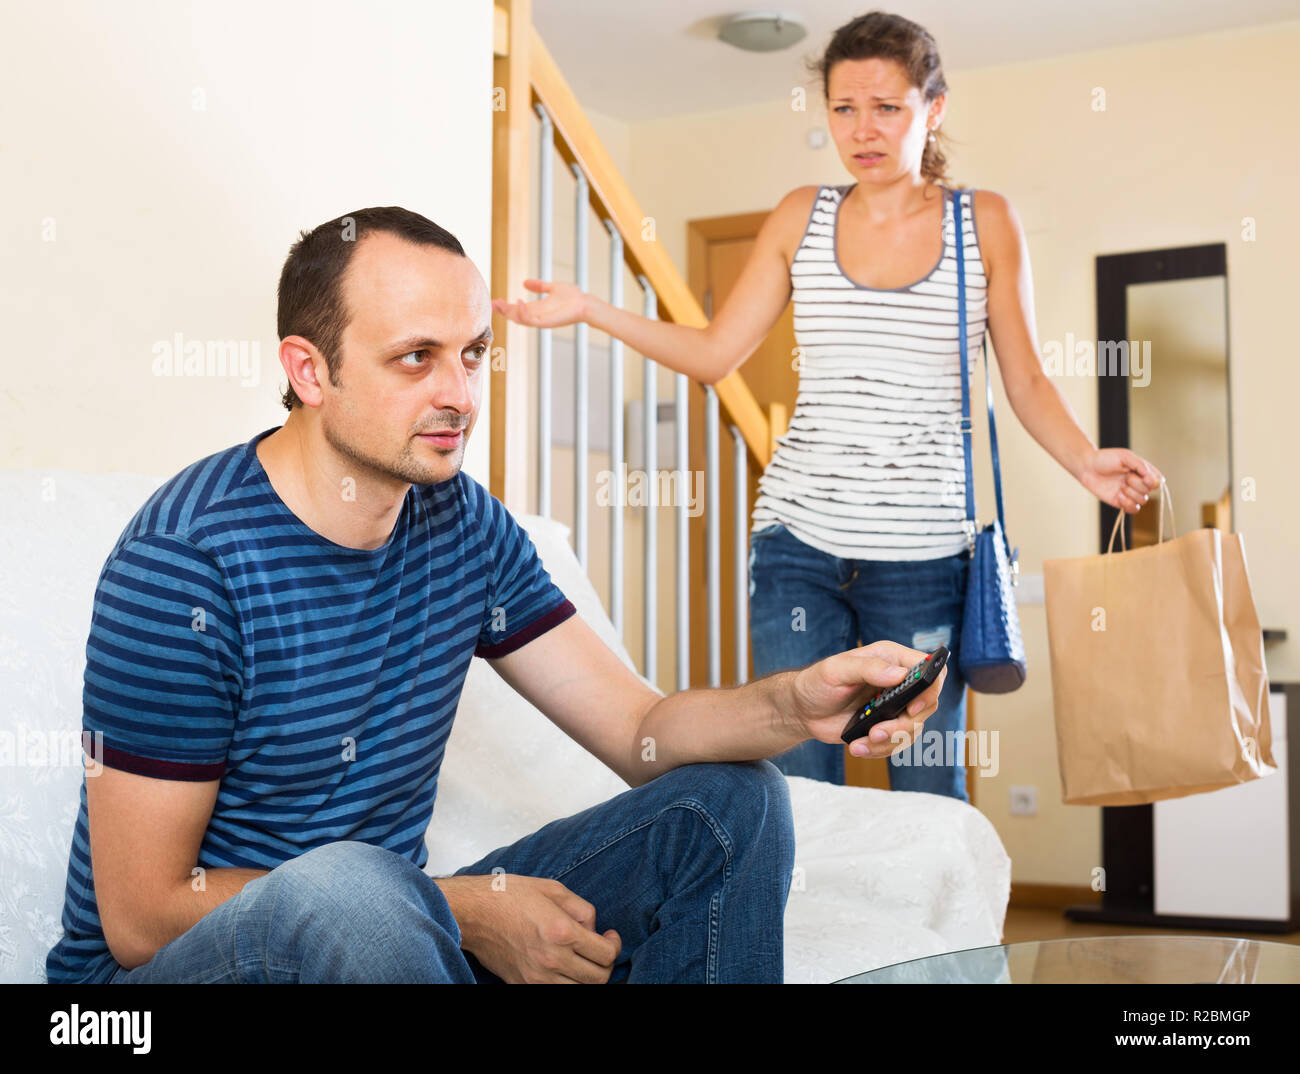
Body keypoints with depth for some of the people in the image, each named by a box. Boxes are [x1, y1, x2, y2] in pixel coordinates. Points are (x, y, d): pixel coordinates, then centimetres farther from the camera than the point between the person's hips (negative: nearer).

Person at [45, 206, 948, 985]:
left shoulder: (466, 524, 1)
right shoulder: (185, 564, -21)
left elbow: (641, 731, 0)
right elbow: (142, 916, -19)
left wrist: (796, 703, -22)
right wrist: (464, 909, -20)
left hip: (384, 933, 6)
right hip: (180, 967, -6)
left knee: (732, 801, -3)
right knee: (347, 886, -41)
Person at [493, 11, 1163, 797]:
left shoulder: (985, 224, 4)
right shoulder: (802, 217, 9)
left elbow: (1026, 380, 5)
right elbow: (714, 353, 10)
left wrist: (1087, 460, -13)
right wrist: (589, 310, 3)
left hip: (924, 554, -2)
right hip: (799, 537, 2)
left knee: (930, 796, 4)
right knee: (797, 784, 4)